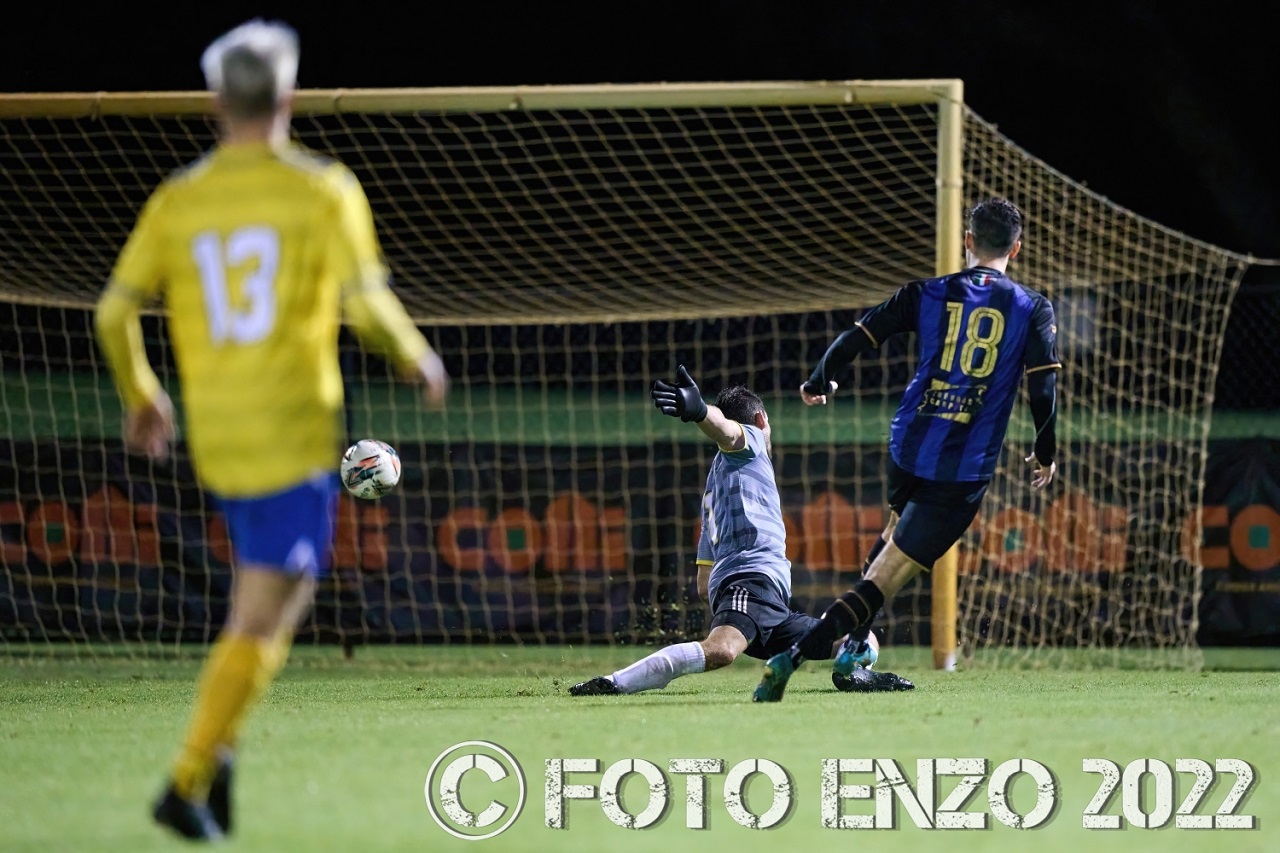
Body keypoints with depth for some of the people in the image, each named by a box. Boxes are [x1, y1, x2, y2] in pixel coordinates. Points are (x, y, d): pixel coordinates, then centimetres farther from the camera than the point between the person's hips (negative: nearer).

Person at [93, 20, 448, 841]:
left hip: (214, 433, 5)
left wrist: (141, 395, 19)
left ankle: (219, 750, 11)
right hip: (296, 430, -5)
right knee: (263, 615, -3)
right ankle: (188, 783, -10)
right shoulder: (323, 191, -6)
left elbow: (115, 311, 3)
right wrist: (418, 358, 5)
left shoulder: (177, 201, 5)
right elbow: (364, 303, -14)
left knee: (282, 585, 23)